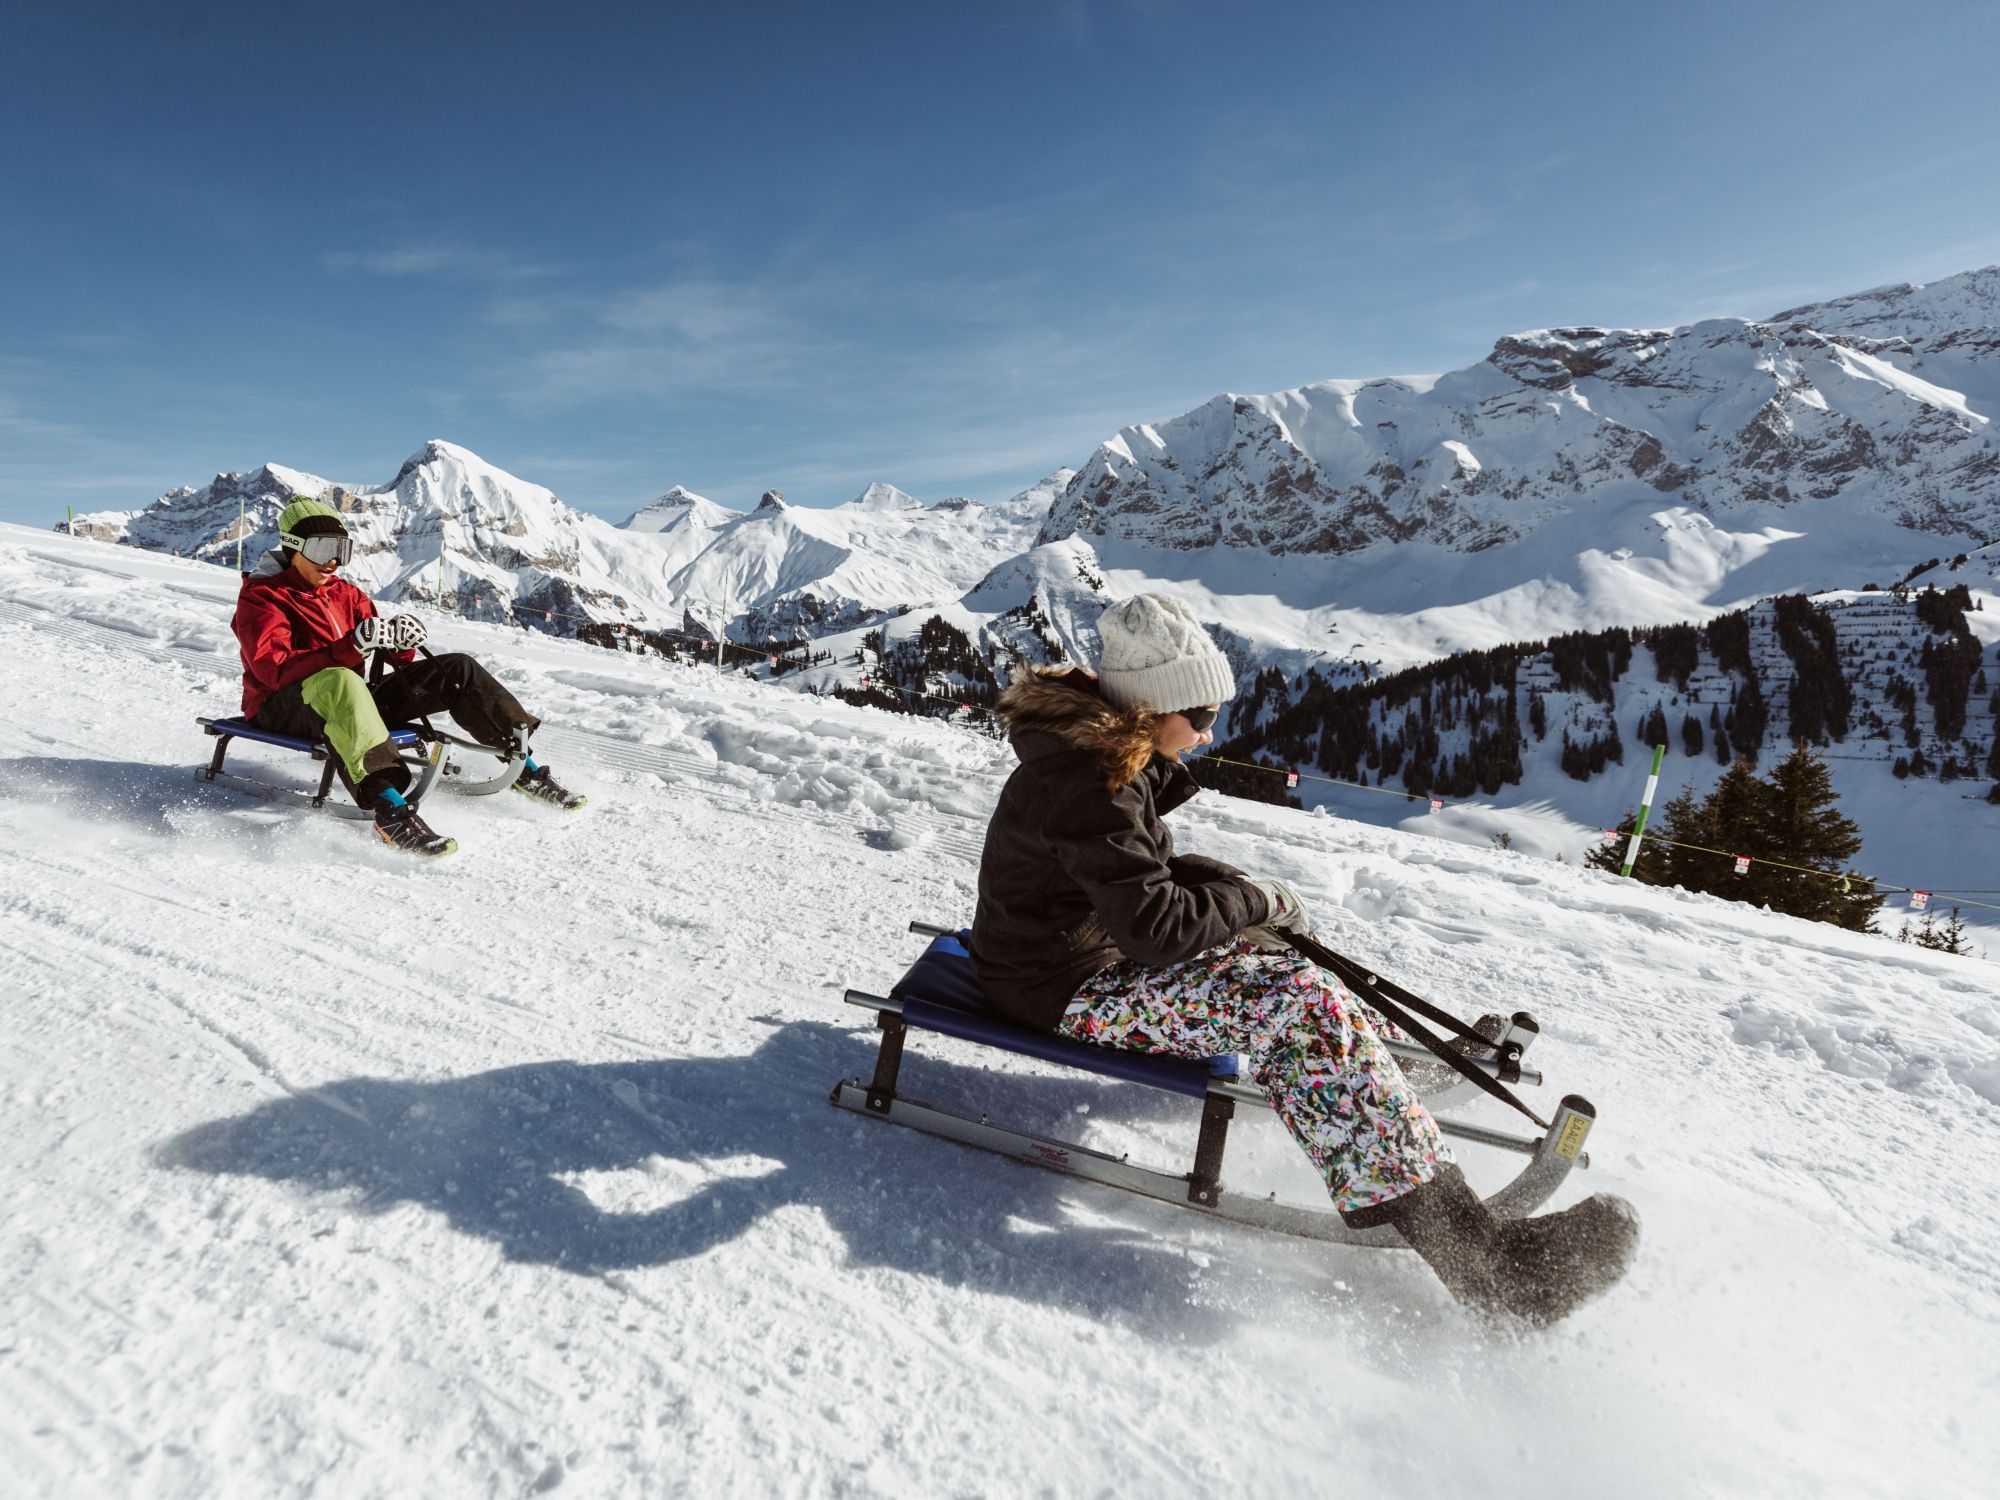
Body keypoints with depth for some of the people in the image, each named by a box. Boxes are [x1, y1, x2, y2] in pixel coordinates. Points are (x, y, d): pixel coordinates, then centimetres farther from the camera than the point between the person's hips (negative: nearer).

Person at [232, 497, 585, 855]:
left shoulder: (344, 593, 16)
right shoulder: (260, 597, -3)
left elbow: (394, 657, 11)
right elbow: (275, 670, -21)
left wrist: (399, 641, -15)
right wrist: (352, 647, -34)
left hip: (350, 703, 7)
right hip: (282, 709, -6)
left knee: (457, 669, -5)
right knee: (340, 681, -43)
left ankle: (525, 767, -7)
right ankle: (390, 809, -59)